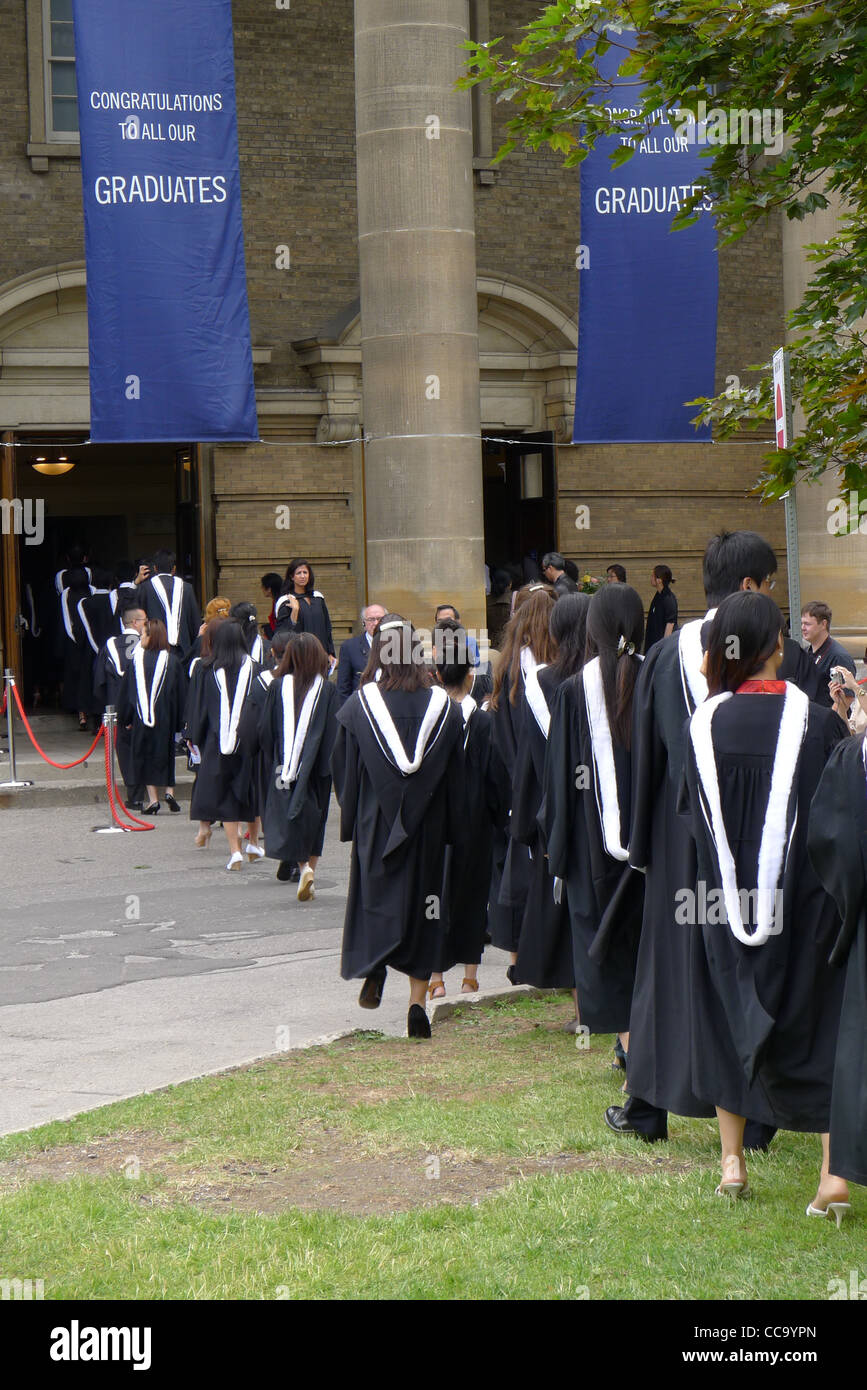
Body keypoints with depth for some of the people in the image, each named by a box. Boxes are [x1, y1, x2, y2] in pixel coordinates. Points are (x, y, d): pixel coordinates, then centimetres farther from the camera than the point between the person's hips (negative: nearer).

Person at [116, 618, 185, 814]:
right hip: (166, 719, 2)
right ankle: (169, 791, 0)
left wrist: (126, 719, 8)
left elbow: (126, 692, 0)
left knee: (145, 756, 6)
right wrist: (177, 721, 9)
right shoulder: (172, 660, -1)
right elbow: (179, 693, 2)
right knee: (166, 754, 14)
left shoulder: (135, 660, -5)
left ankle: (153, 799, 2)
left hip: (141, 716, -2)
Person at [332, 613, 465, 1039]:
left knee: (376, 897, 16)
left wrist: (351, 821, 12)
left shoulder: (359, 705, -6)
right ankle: (417, 1003, 2)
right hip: (427, 826, 1)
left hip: (375, 823, -1)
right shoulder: (443, 706, -3)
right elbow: (456, 776, 1)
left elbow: (343, 770, 0)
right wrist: (452, 827, 9)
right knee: (422, 903, 7)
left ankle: (373, 968, -8)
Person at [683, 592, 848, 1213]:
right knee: (821, 1023, 6)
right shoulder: (817, 721, -13)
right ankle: (835, 1170, -2)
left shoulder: (704, 723, -5)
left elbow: (696, 814, 6)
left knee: (729, 1018, 17)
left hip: (726, 899, 2)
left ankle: (732, 1161, 19)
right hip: (805, 900, -2)